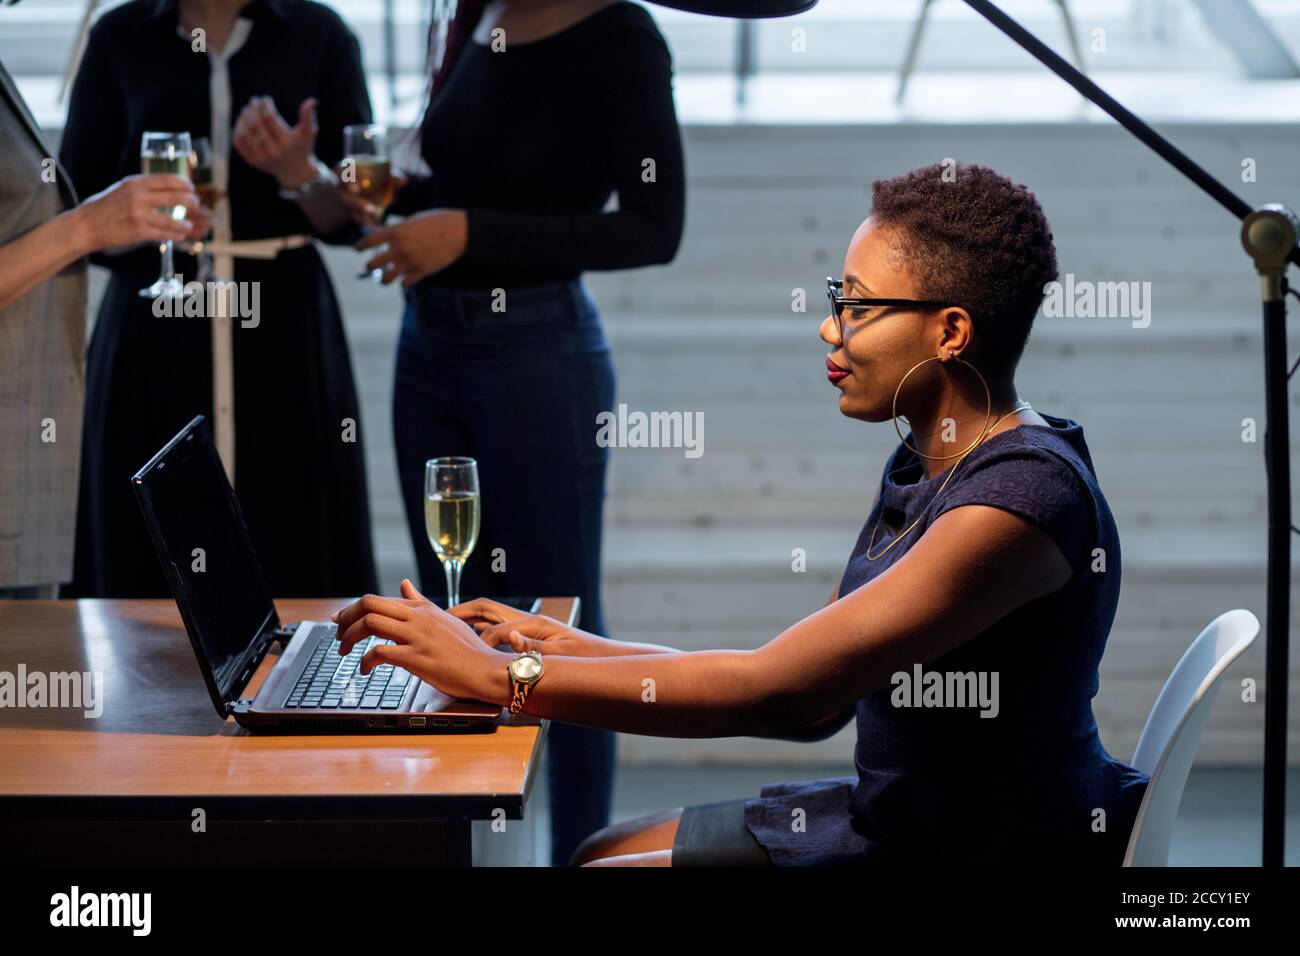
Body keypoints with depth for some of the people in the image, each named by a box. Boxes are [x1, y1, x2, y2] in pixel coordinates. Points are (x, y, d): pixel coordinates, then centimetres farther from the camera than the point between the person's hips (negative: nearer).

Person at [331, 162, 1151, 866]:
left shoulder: (1021, 501, -25)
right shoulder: (924, 469, 7)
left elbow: (777, 691, -28)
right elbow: (819, 699, 9)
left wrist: (502, 675, -22)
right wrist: (576, 650, 2)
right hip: (895, 812, 9)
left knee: (611, 865, -9)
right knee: (601, 852, 14)